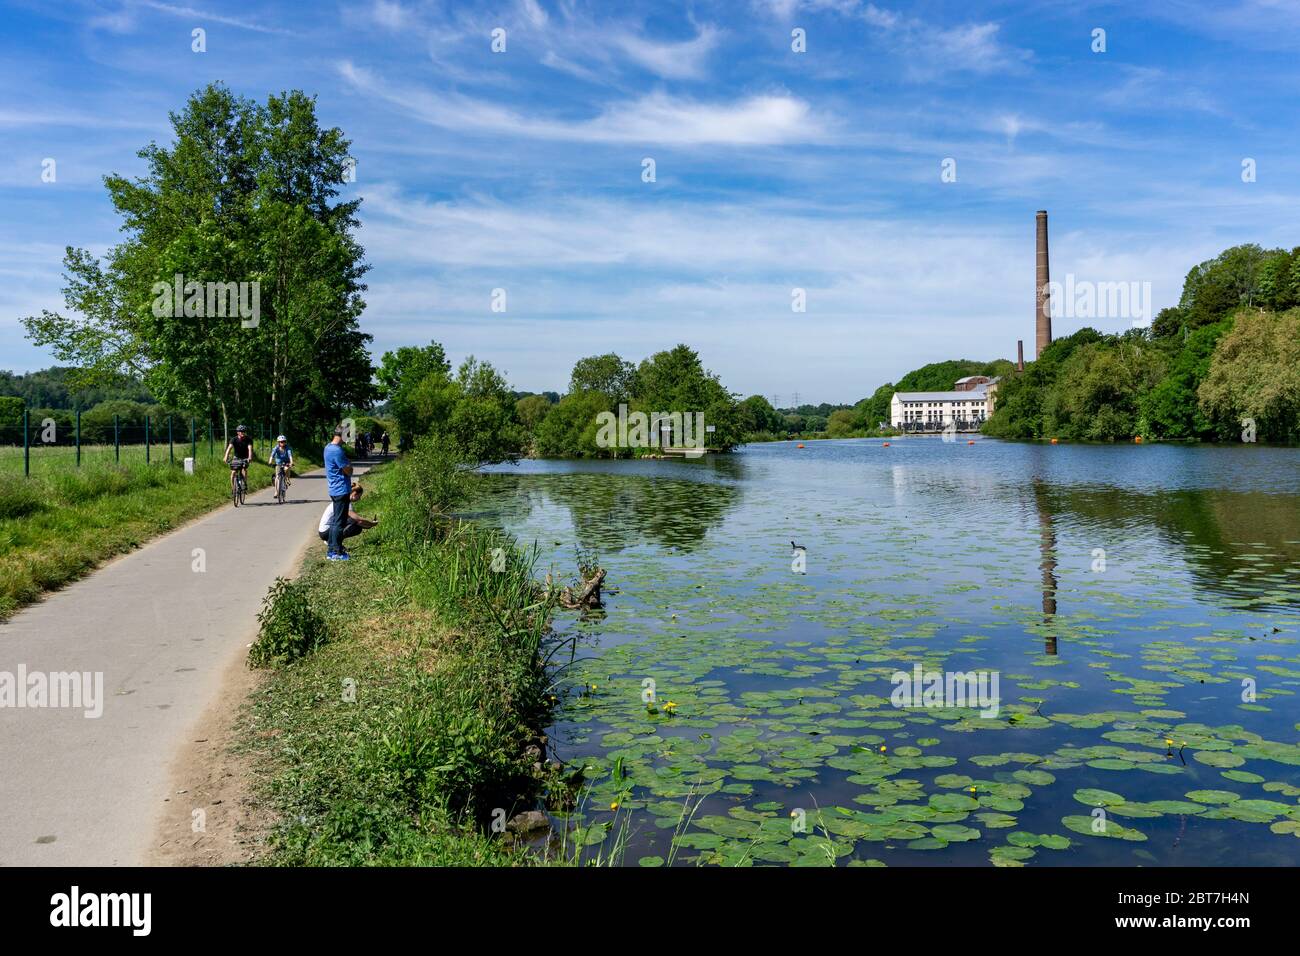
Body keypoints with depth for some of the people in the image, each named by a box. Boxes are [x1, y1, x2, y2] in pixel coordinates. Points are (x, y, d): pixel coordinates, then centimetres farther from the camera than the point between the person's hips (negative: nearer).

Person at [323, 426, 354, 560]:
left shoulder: (328, 447, 11)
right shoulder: (337, 451, -21)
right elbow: (348, 471, -16)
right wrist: (350, 465, 1)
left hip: (334, 489, 10)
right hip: (341, 490, -10)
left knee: (335, 520, 16)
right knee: (339, 522, -4)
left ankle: (332, 550, 22)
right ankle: (336, 553, 0)